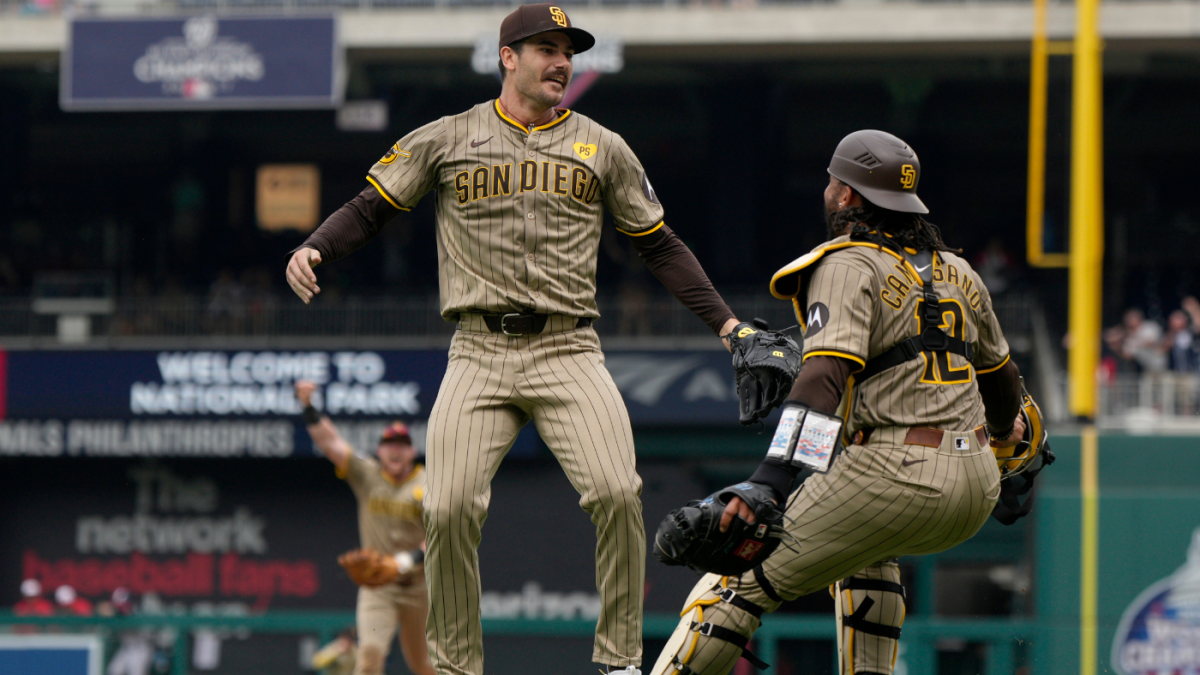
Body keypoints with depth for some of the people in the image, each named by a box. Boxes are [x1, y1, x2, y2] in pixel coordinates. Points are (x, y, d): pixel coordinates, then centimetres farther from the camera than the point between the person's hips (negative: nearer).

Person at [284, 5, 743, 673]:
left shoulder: (603, 149, 13)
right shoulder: (445, 140, 9)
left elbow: (659, 245, 18)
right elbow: (369, 209, 10)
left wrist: (724, 321, 9)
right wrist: (313, 249, -10)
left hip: (569, 354, 0)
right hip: (480, 354, 0)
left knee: (617, 493, -22)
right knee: (450, 511, -16)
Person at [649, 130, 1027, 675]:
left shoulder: (849, 265, -3)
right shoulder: (956, 272, 19)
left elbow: (826, 374, -20)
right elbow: (1000, 378, 34)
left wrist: (772, 478, -31)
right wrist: (1009, 432, 58)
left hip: (898, 479, -8)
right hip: (978, 489, 8)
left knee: (740, 578, -5)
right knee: (863, 545, 39)